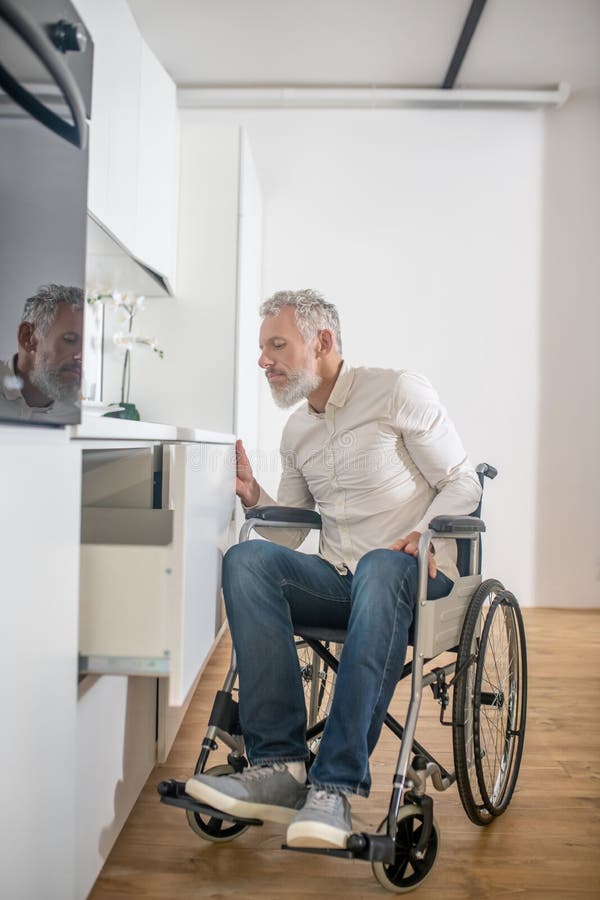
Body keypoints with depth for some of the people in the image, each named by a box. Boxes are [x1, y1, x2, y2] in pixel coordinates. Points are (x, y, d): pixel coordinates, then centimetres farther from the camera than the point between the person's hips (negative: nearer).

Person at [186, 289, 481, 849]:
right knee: (245, 560, -24)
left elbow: (462, 483, -1)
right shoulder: (296, 431, 17)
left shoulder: (398, 392, 1)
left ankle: (335, 787, -39)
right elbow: (290, 537, 16)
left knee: (379, 568, -40)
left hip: (410, 572, -4)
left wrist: (422, 535, -19)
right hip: (337, 578, 5)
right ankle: (279, 767, -30)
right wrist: (251, 494, -2)